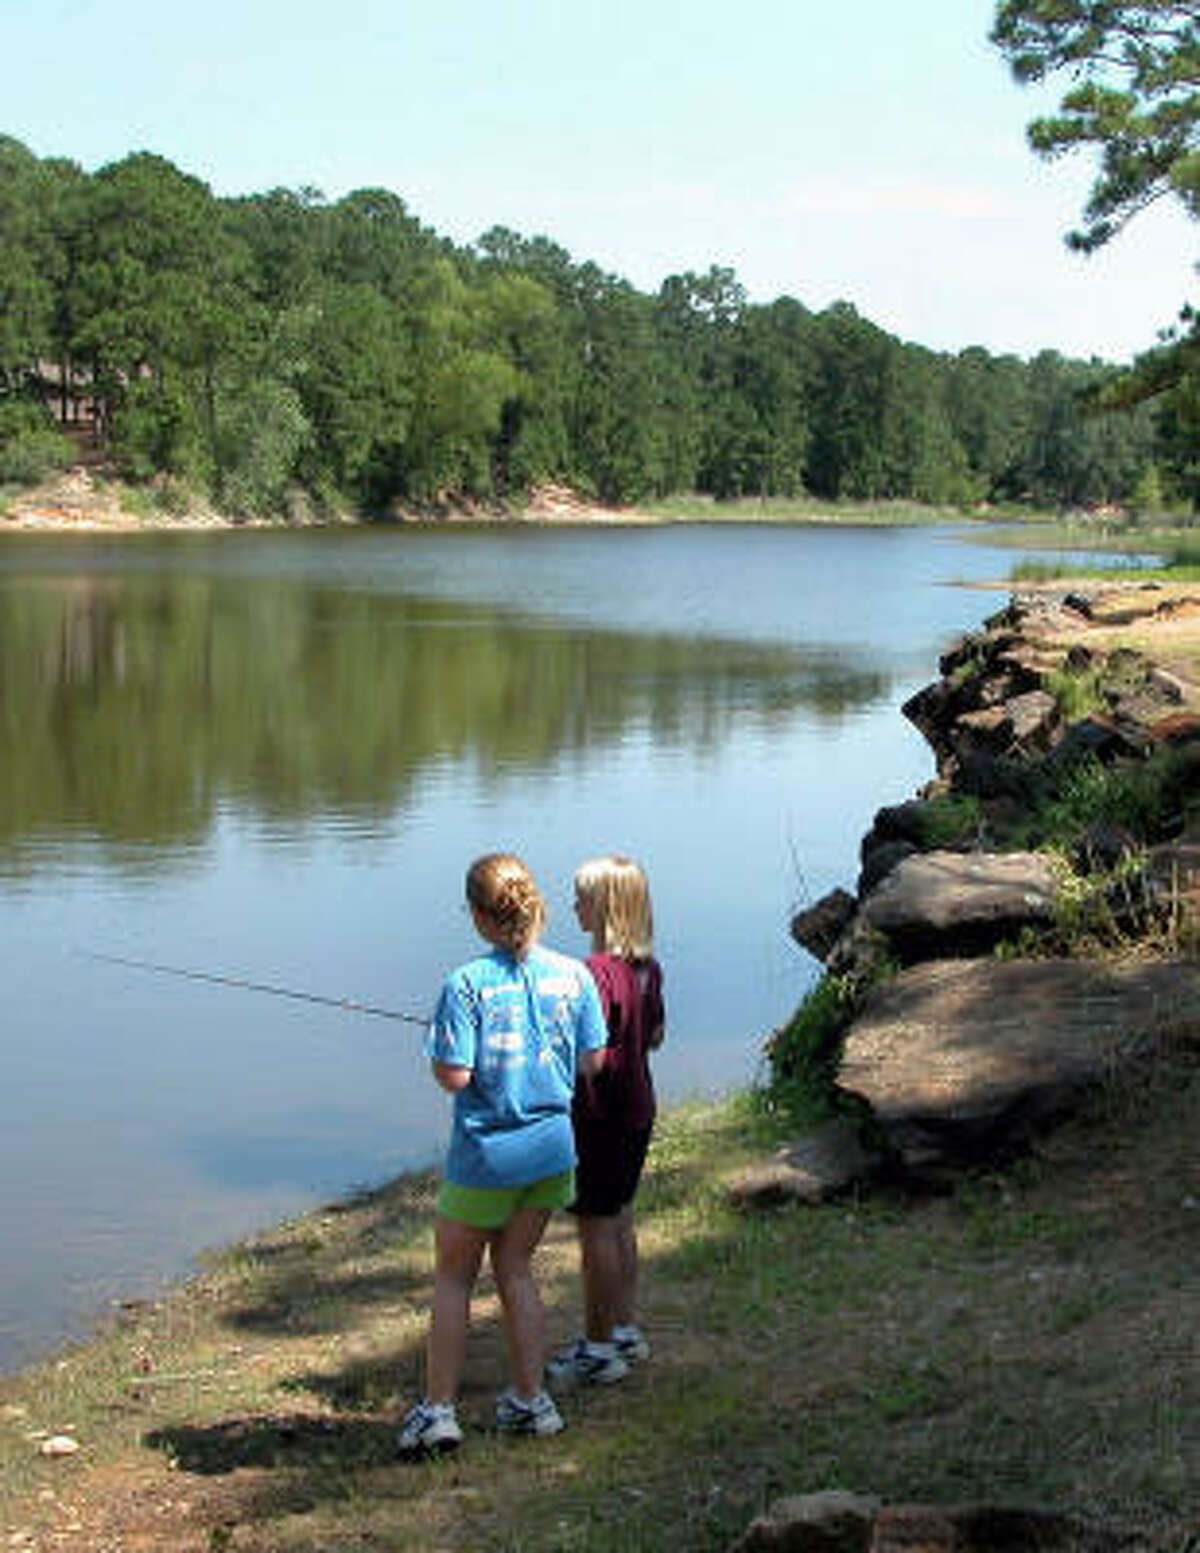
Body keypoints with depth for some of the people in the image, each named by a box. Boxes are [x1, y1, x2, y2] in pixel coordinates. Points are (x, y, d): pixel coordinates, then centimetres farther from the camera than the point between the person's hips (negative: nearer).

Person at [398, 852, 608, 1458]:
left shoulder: (467, 984, -17)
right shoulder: (573, 975, -4)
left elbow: (454, 1076, -19)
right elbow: (593, 1062, 1)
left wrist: (437, 1051, 1)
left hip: (486, 1154, -4)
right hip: (552, 1147, 4)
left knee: (453, 1277, 11)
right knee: (515, 1268, 18)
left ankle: (437, 1409, 12)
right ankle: (530, 1401, 20)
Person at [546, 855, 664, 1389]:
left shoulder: (598, 971, -22)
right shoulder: (647, 967, 5)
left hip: (601, 1116, -9)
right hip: (638, 1110, 9)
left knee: (596, 1228, 0)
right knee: (619, 1220, 18)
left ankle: (597, 1350, 7)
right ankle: (626, 1331, 27)